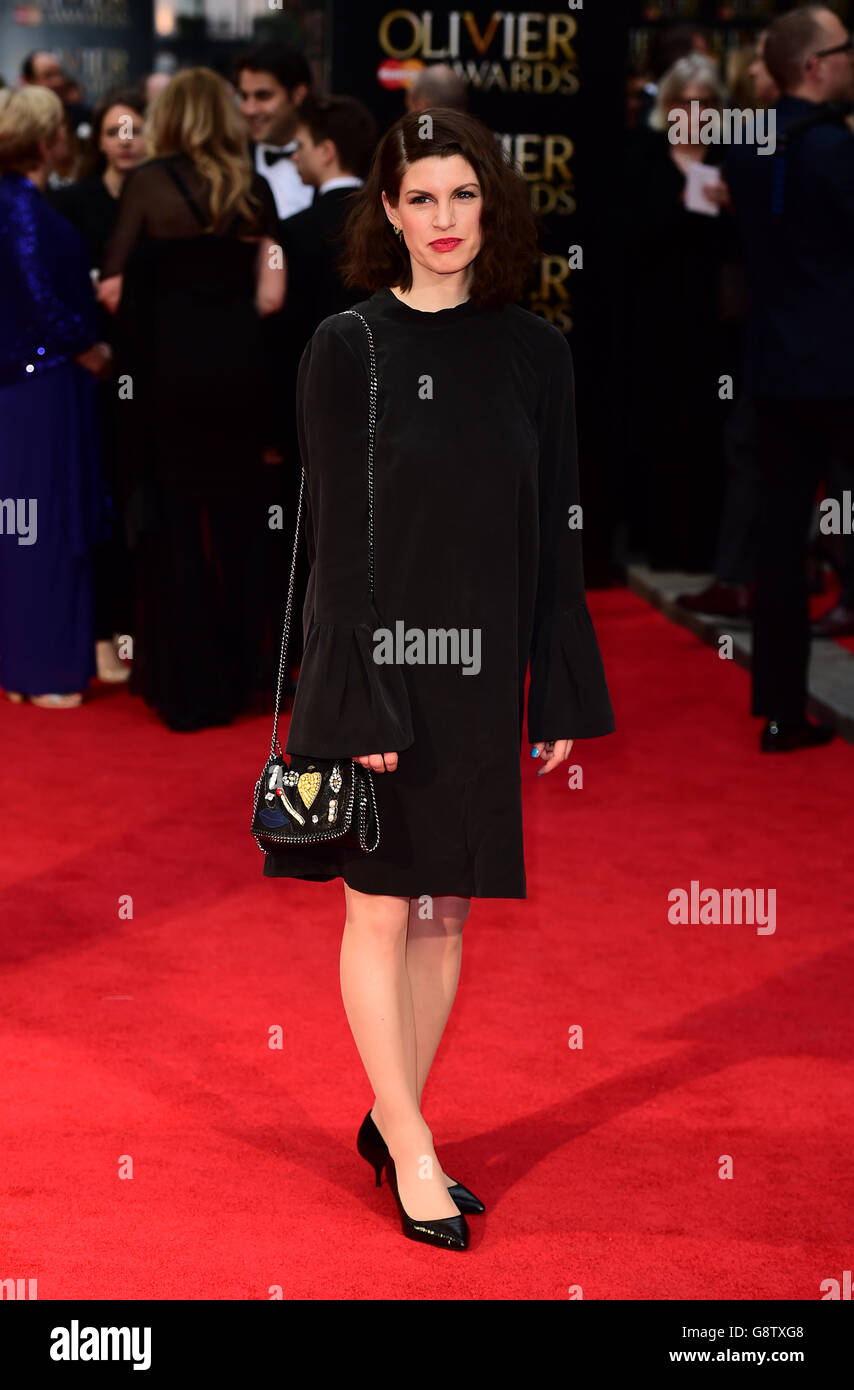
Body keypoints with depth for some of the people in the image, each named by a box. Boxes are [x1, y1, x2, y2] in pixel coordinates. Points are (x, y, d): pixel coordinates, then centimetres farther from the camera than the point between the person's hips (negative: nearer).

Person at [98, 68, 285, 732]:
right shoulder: (254, 189, 3)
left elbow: (114, 286, -7)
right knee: (235, 519, 14)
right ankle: (237, 673, 22)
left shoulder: (149, 182, -4)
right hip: (239, 366, 3)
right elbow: (270, 293, -1)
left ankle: (187, 688, 10)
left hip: (169, 366, -3)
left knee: (174, 524, 6)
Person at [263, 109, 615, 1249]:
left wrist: (561, 694, 3)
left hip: (483, 664, 4)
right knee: (381, 906, 3)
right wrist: (359, 699, -15)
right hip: (382, 652, -3)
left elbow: (554, 532, 6)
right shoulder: (347, 348, -5)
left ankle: (394, 1123, 25)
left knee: (448, 909, 10)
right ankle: (410, 1150, 13)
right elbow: (337, 534, -9)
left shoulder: (534, 352, 4)